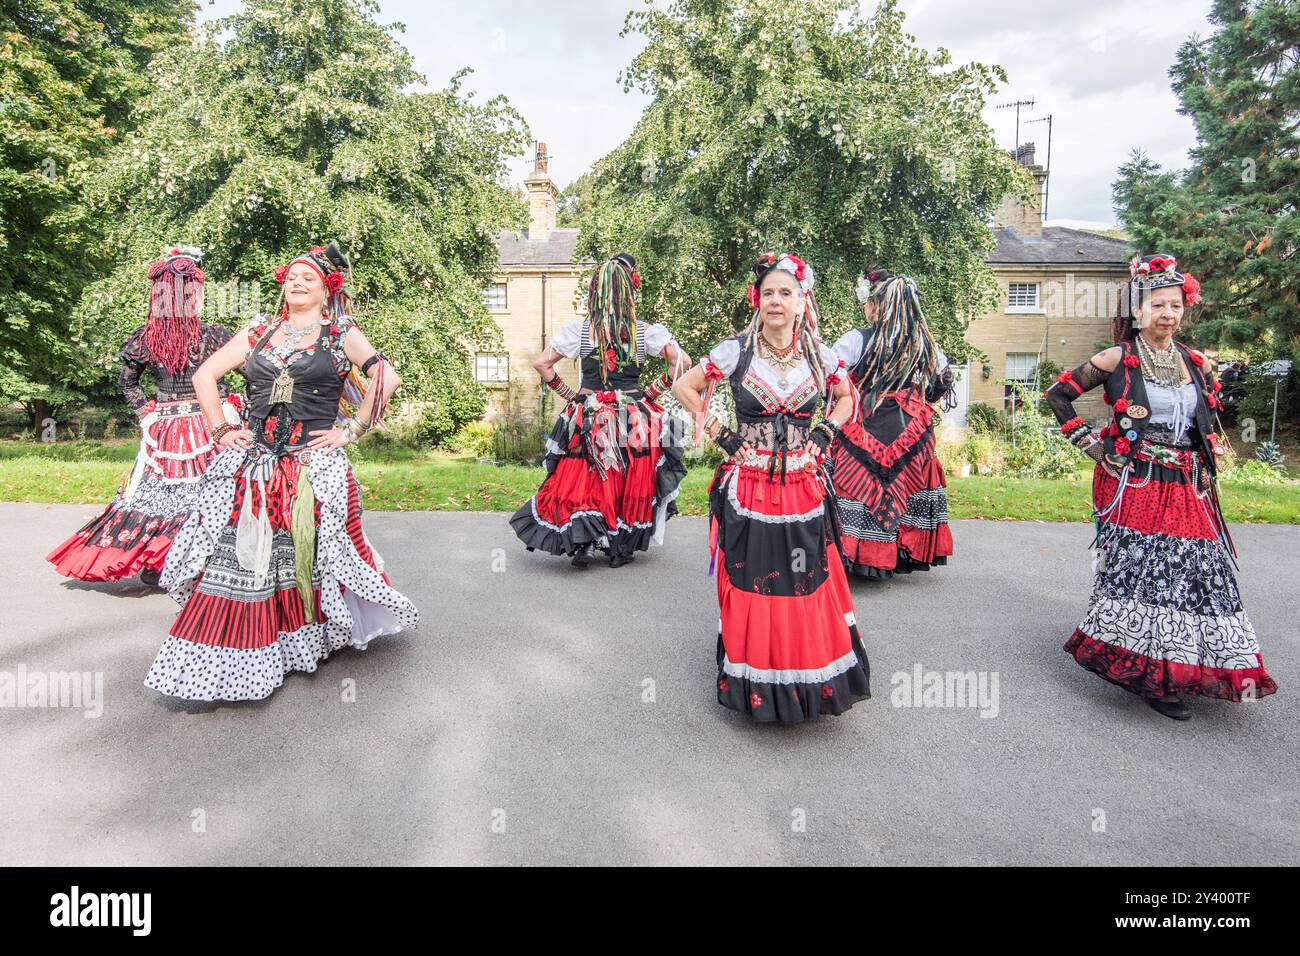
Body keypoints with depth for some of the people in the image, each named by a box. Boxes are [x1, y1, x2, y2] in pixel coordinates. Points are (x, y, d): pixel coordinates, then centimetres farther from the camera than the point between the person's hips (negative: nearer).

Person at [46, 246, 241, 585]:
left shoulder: (143, 338, -1)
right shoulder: (215, 336, -12)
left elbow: (126, 382, 10)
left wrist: (146, 413, 15)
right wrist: (238, 406, 2)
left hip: (163, 430, 4)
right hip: (212, 426, -3)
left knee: (158, 494, 15)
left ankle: (153, 568, 22)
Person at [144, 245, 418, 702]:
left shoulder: (341, 334, 4)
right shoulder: (261, 331, 14)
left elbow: (387, 378, -4)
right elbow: (205, 375, 17)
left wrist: (352, 429, -6)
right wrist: (221, 431, 7)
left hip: (314, 468, -3)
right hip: (250, 465, 3)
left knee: (310, 560, 4)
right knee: (236, 561, -1)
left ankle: (312, 641, 27)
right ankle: (212, 667, 10)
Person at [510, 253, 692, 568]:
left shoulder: (579, 331, -4)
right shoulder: (646, 331, -4)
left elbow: (542, 363, -3)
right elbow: (683, 362, -3)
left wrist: (567, 393, 6)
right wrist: (654, 390, 4)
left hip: (588, 418, 0)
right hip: (635, 421, 1)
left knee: (584, 480, 11)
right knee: (631, 482, 13)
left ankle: (582, 543, 6)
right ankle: (621, 547, 20)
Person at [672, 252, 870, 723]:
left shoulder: (821, 356, 4)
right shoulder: (735, 350, -4)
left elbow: (845, 397, 22)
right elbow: (684, 387, 5)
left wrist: (825, 433, 6)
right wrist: (719, 433, -2)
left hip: (804, 488, 2)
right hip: (747, 487, -2)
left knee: (809, 588, 7)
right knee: (751, 586, 4)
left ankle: (811, 680, 26)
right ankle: (754, 683, 21)